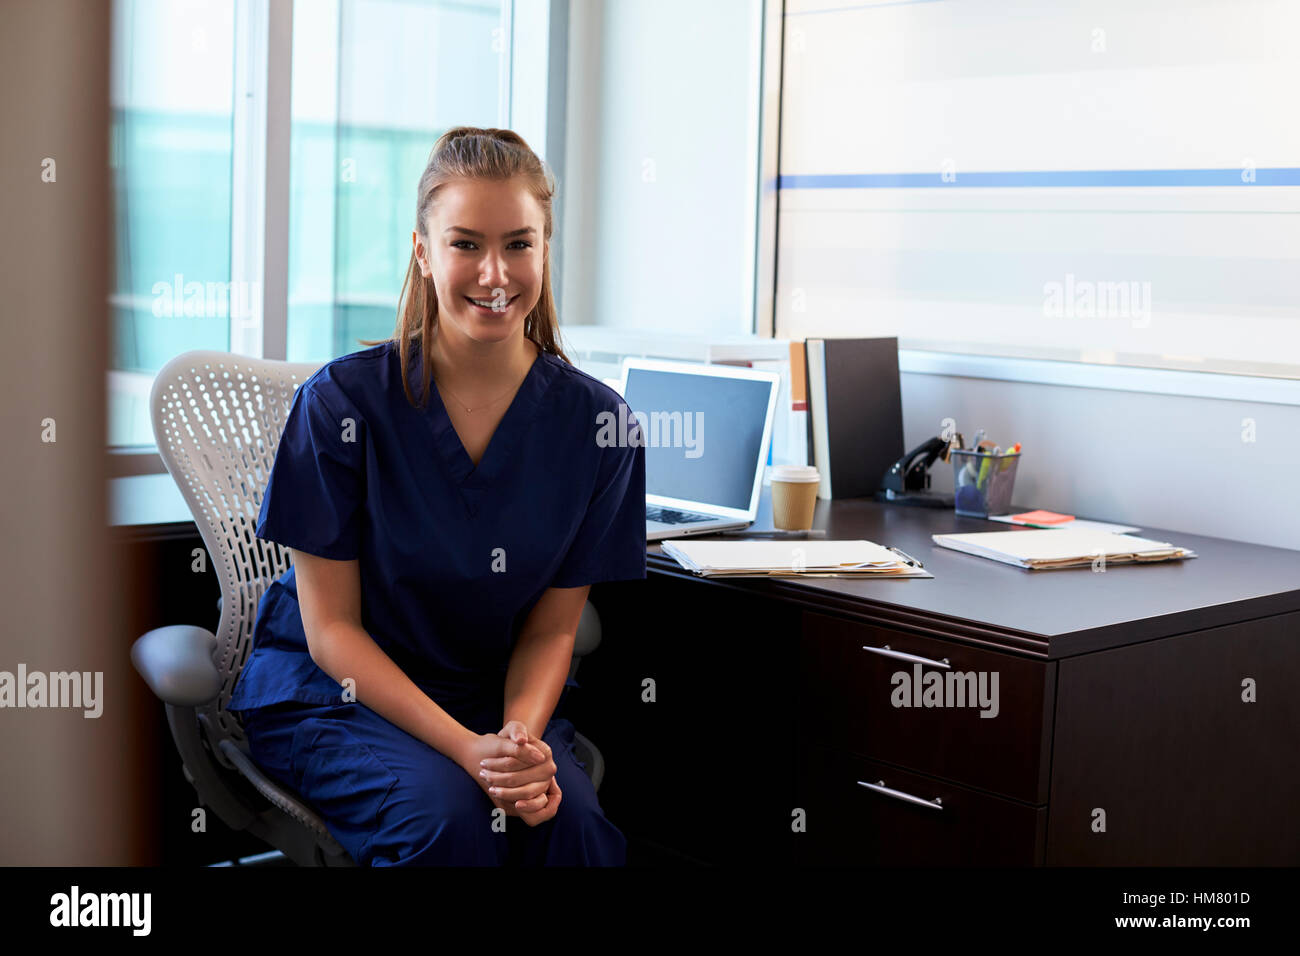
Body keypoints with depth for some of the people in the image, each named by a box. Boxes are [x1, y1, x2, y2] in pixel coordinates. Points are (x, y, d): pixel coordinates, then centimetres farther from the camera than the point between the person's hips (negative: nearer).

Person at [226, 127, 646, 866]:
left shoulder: (594, 421, -7)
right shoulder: (343, 401, -13)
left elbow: (551, 629, 0)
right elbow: (330, 627, -11)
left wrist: (521, 738, -21)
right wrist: (467, 748, -23)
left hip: (497, 693, 2)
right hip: (329, 693, -1)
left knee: (575, 818, -29)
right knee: (447, 813, -31)